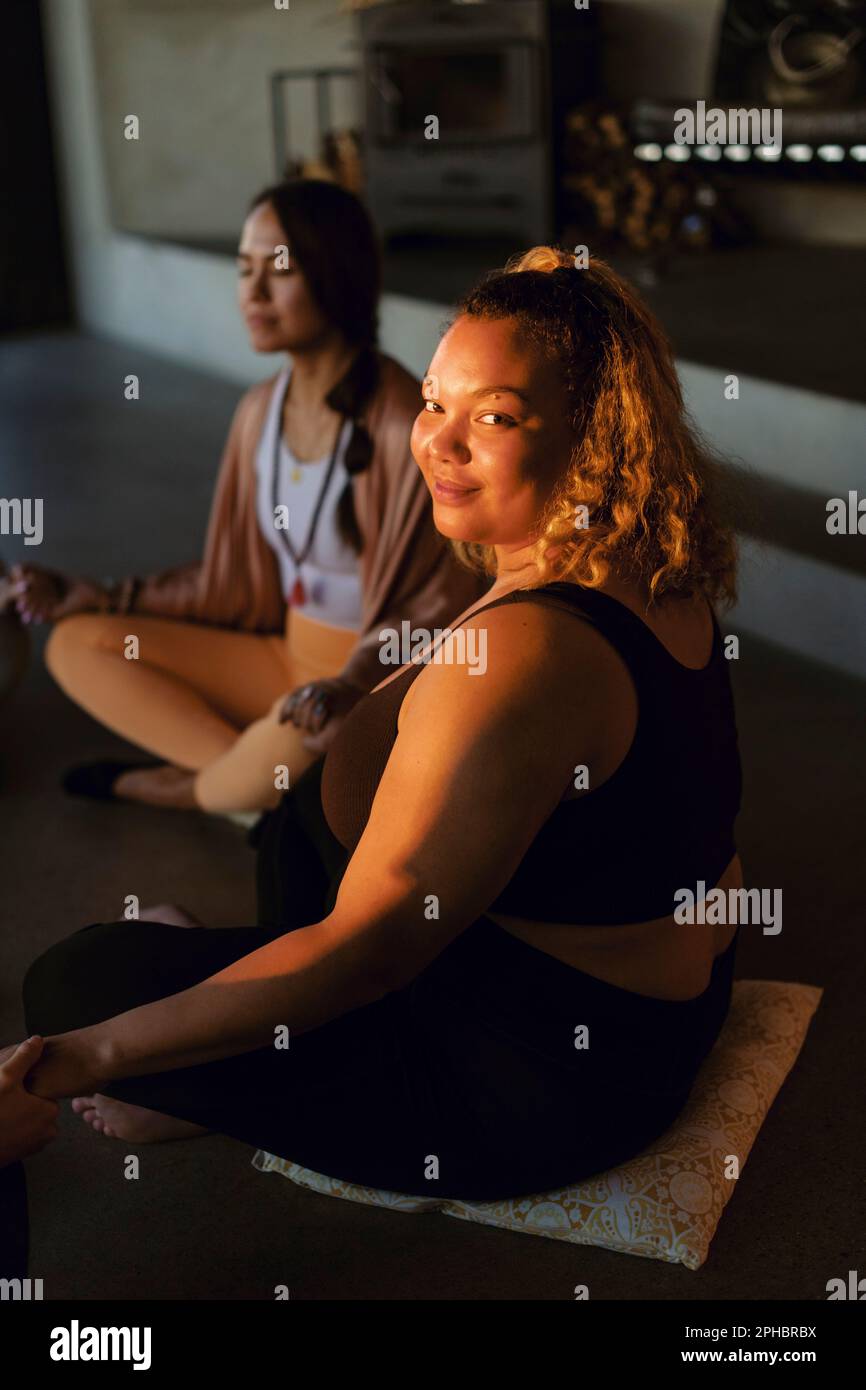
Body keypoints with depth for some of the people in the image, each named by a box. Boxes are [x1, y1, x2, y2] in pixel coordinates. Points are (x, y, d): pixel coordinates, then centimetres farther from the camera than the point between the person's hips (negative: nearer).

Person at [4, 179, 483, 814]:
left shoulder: (403, 426, -20)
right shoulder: (262, 410, 1)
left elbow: (436, 607, -17)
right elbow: (237, 576, 12)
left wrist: (355, 684, -34)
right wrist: (106, 598, 11)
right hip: (289, 660, 7)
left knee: (304, 733, -41)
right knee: (76, 644, 0)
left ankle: (185, 786, -6)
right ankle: (248, 774, -13)